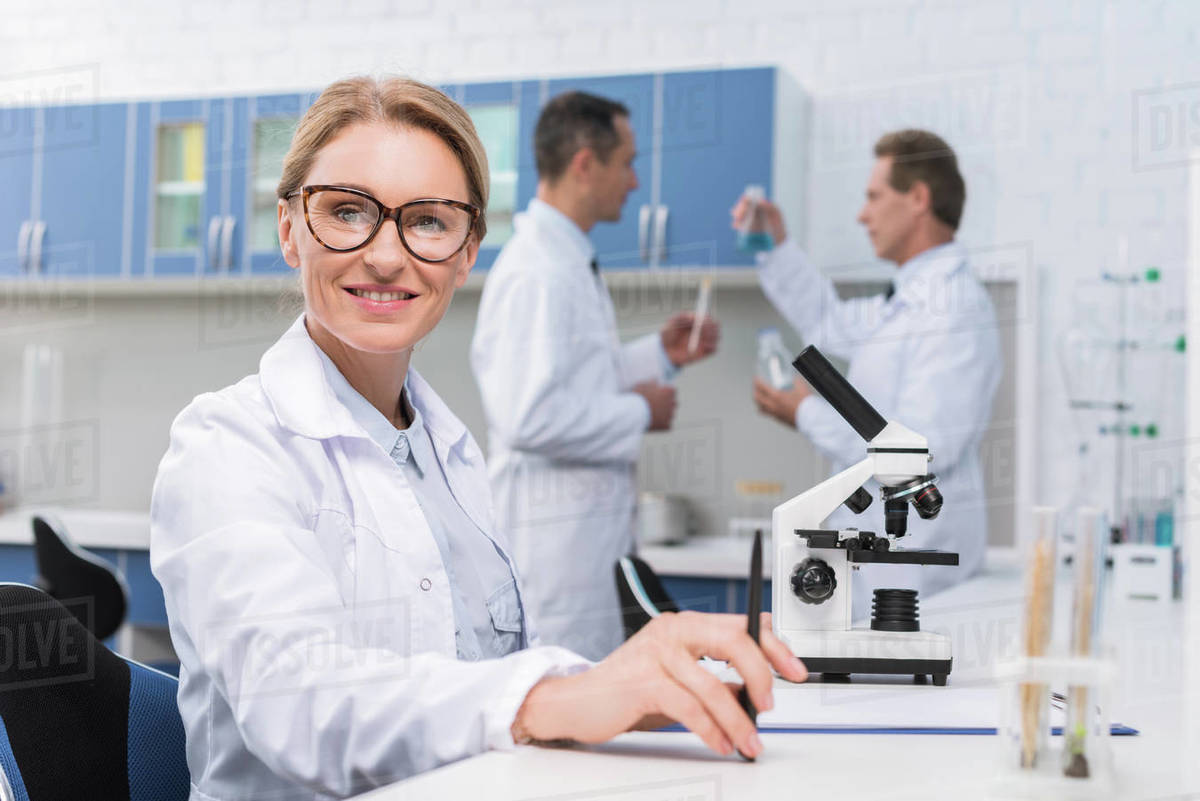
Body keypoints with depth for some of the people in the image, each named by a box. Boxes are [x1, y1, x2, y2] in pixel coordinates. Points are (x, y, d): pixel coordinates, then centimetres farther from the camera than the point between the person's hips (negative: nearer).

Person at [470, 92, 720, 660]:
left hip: (592, 527, 10)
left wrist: (660, 354, 13)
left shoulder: (570, 261, 15)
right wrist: (640, 413, -15)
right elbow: (530, 417, -27)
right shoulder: (536, 274, -19)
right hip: (556, 542, -10)